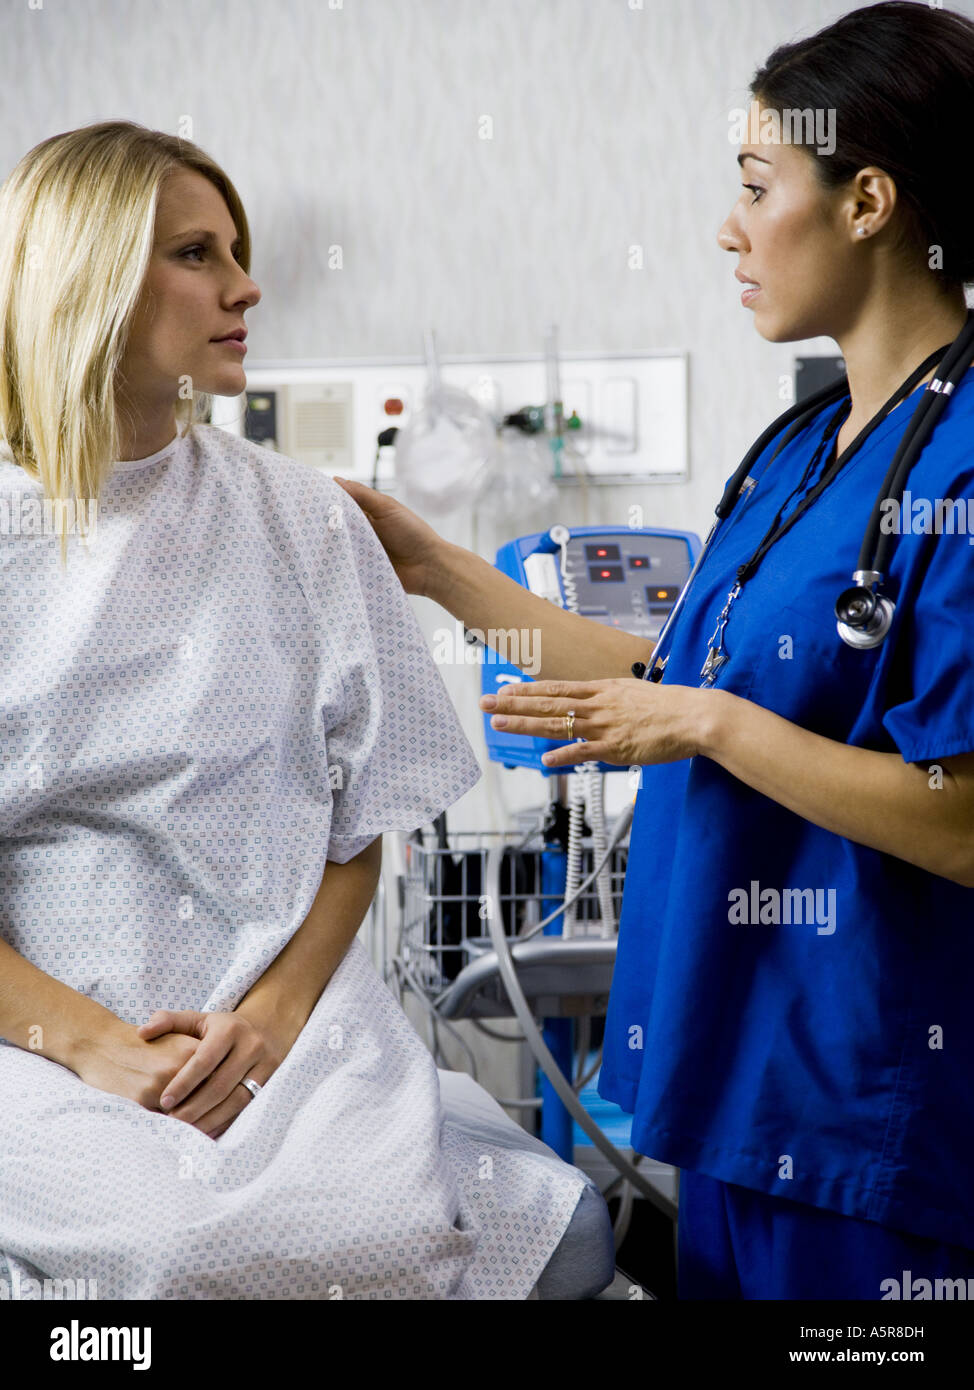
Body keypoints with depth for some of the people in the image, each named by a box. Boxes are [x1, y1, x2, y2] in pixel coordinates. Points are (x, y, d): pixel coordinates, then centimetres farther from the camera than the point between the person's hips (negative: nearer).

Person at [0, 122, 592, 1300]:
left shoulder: (302, 520, 8)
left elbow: (362, 816, 8)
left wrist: (276, 1012, -8)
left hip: (288, 1021, 2)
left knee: (379, 1218, -27)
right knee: (183, 1234, -30)